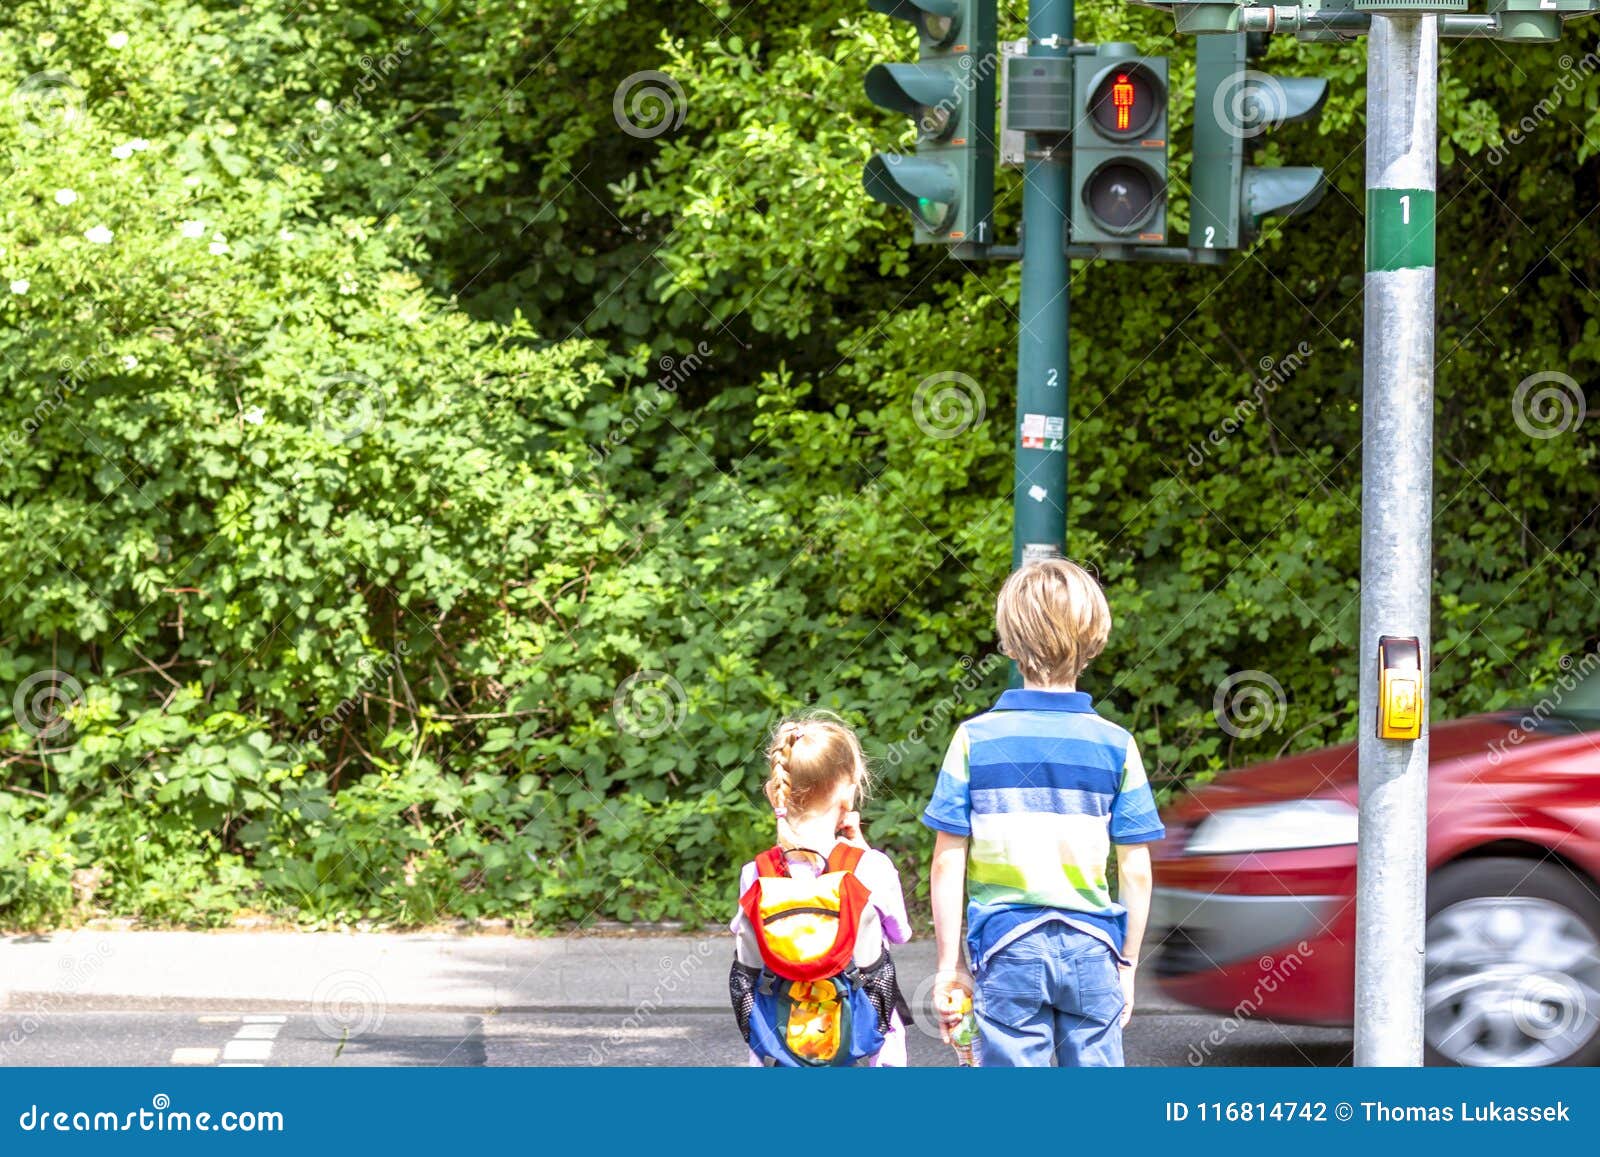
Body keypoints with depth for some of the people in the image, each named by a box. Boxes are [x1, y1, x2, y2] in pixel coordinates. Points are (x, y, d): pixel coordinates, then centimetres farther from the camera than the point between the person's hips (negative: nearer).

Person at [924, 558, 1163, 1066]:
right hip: (1091, 948, 1)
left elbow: (948, 862, -3)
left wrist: (949, 965, 4)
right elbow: (1135, 870, 0)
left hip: (1008, 948, -1)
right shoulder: (1115, 745, -1)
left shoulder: (975, 739, -3)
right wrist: (1127, 962, 11)